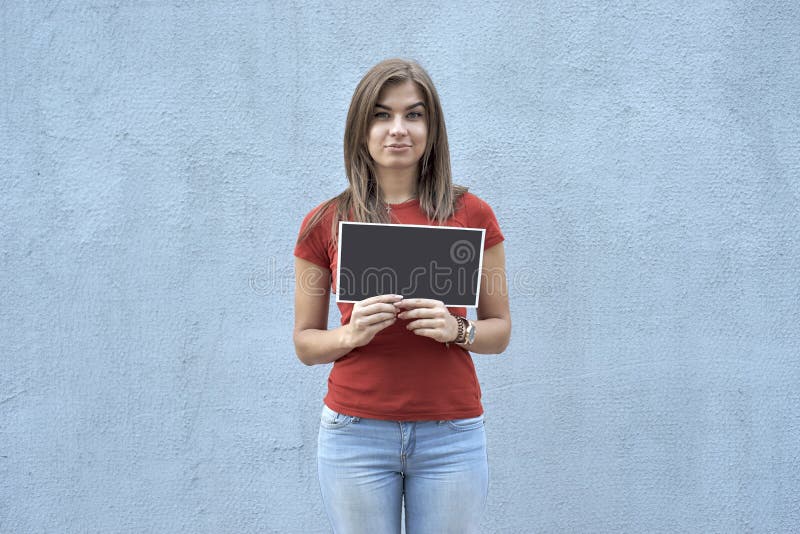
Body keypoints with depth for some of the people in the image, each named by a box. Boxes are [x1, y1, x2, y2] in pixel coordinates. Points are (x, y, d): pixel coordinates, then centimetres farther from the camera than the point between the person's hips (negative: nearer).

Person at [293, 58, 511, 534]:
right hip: (355, 432, 0)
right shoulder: (325, 223, 1)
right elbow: (305, 344, 7)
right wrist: (352, 334, -13)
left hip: (451, 435, 0)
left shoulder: (471, 214, 1)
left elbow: (500, 330, 8)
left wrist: (456, 329, -13)